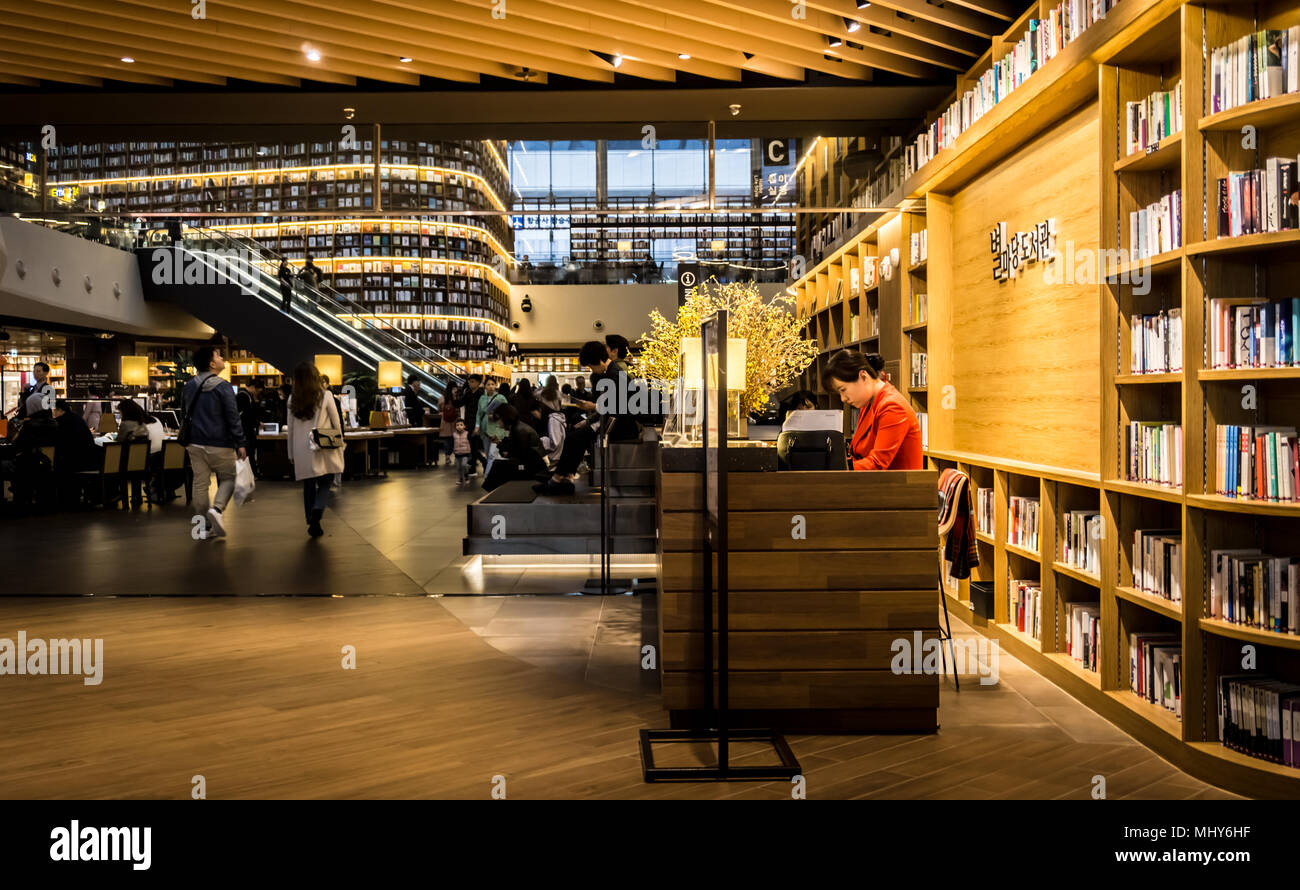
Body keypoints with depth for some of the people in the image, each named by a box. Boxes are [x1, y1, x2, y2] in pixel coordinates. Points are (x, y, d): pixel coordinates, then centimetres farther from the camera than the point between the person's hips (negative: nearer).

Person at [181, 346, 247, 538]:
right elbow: (233, 417, -13)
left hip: (195, 443, 6)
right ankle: (217, 508, -16)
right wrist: (240, 443, -10)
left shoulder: (190, 386, 10)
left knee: (200, 484, 7)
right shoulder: (223, 387, -12)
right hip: (219, 445, -6)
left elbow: (185, 412, 18)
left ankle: (204, 527, 11)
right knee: (228, 478, 9)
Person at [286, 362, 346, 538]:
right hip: (324, 450, -2)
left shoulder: (293, 400, 2)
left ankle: (313, 524, 11)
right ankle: (317, 511, -19)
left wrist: (291, 454, 15)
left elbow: (290, 429, 7)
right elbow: (337, 424, 0)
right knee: (325, 484, 6)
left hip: (302, 452, 2)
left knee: (308, 487, 11)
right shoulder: (325, 396, -6)